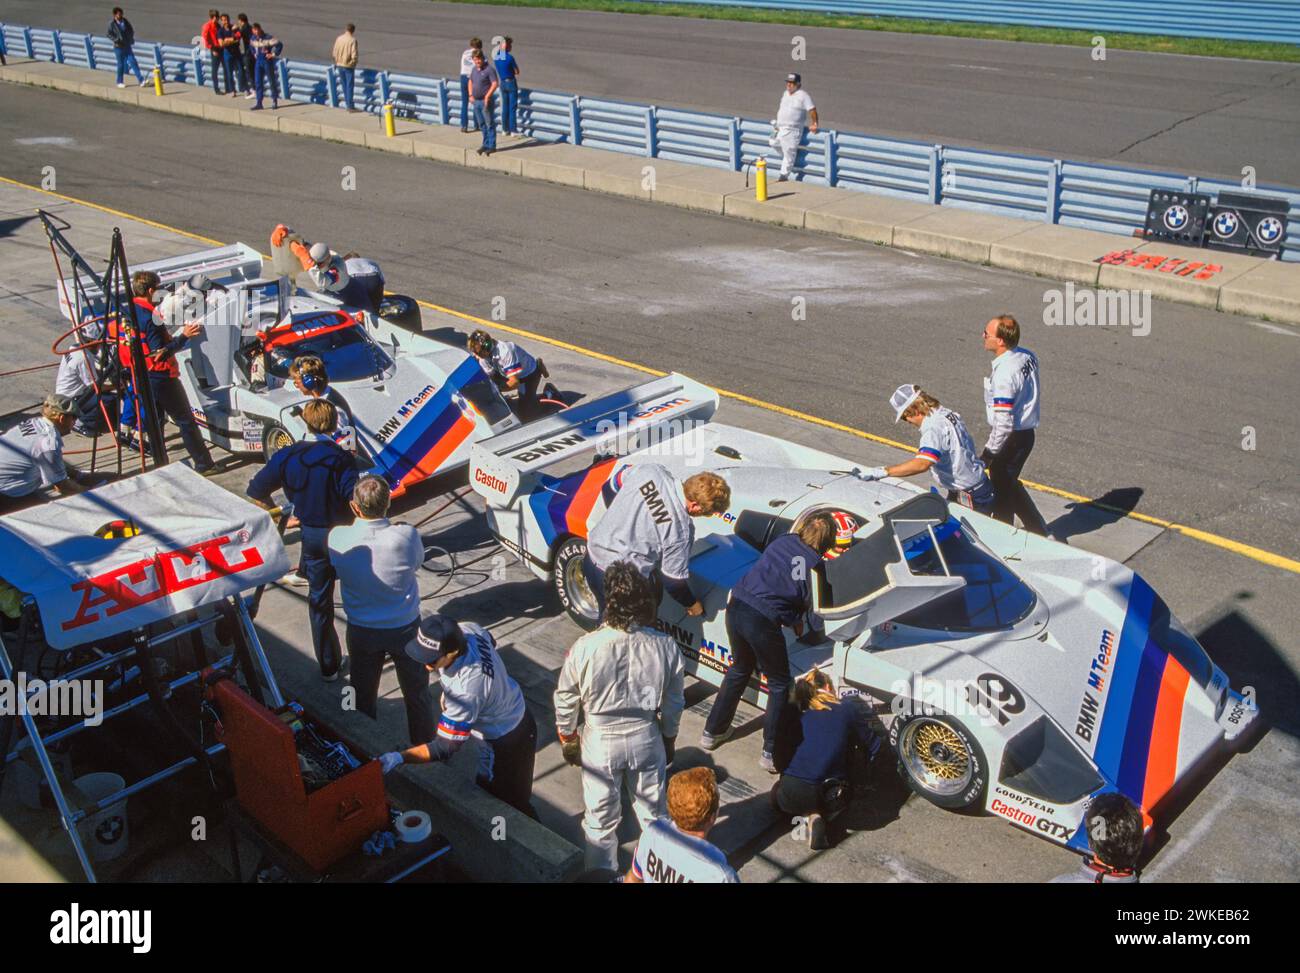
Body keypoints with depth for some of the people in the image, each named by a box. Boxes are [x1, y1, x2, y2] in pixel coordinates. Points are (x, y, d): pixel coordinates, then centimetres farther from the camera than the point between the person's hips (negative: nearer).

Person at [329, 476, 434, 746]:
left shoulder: (338, 538, -23)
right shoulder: (406, 536, -27)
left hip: (361, 632, 1)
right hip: (405, 628, -1)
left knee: (363, 695, 24)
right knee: (417, 694, 21)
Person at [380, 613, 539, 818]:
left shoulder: (465, 691, -42)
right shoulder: (466, 630, -22)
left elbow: (445, 747, -32)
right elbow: (491, 641, 4)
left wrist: (399, 758, -35)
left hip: (505, 741, -9)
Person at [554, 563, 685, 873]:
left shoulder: (584, 648, -24)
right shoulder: (665, 647, -18)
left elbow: (565, 703, -9)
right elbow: (673, 706, -4)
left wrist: (568, 740, 9)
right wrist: (668, 741, 15)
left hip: (601, 742, -1)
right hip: (647, 739, 2)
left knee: (601, 819, 21)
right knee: (653, 814, 24)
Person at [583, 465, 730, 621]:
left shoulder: (650, 469, -12)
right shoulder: (681, 530, -25)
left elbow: (615, 483, 9)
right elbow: (673, 580, -11)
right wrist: (692, 604, 9)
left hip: (593, 555, 7)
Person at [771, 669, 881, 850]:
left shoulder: (795, 712, 11)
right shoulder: (849, 708, 6)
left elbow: (781, 750, 15)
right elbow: (872, 748, 9)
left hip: (791, 795, 0)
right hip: (829, 797, 0)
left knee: (777, 794, 36)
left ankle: (808, 815, 2)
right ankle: (822, 815, 0)